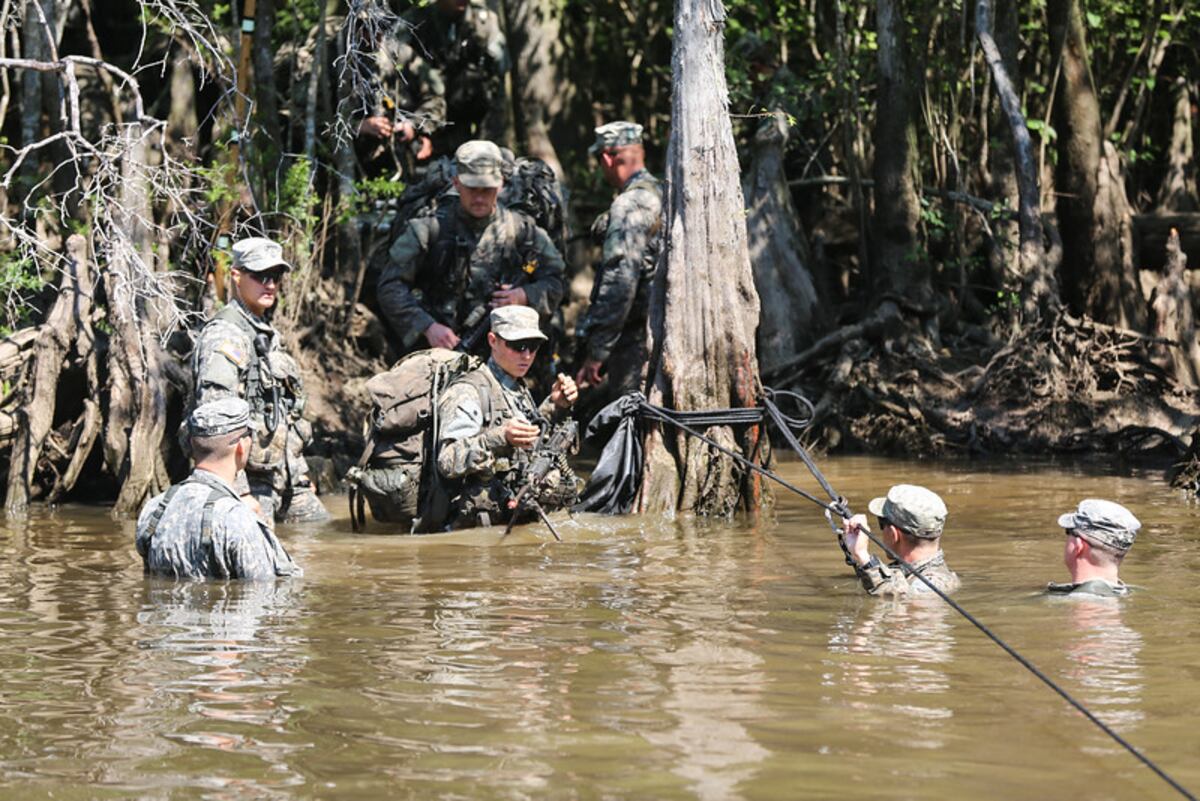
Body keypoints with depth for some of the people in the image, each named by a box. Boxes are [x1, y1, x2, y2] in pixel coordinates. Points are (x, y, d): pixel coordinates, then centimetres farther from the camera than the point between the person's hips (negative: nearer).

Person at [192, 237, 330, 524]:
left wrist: (300, 473, 23)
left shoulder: (268, 334, 19)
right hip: (249, 478, -9)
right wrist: (239, 490, -25)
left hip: (284, 476, 9)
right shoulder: (224, 336, -12)